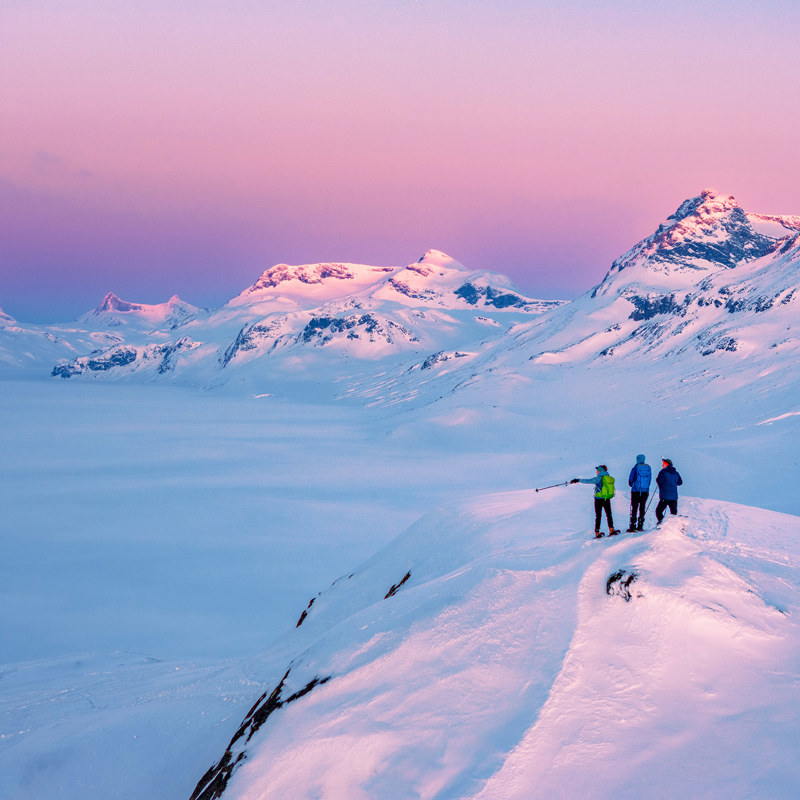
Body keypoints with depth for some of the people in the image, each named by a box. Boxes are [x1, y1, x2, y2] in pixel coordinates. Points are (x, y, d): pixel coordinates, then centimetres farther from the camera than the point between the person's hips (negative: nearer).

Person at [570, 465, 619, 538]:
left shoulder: (599, 478, -12)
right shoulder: (610, 478, 4)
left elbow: (588, 481, -16)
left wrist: (578, 480, -9)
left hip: (599, 499, -4)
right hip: (607, 499, 4)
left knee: (598, 516, 1)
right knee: (609, 515, 12)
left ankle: (597, 533, 1)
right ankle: (611, 530, 9)